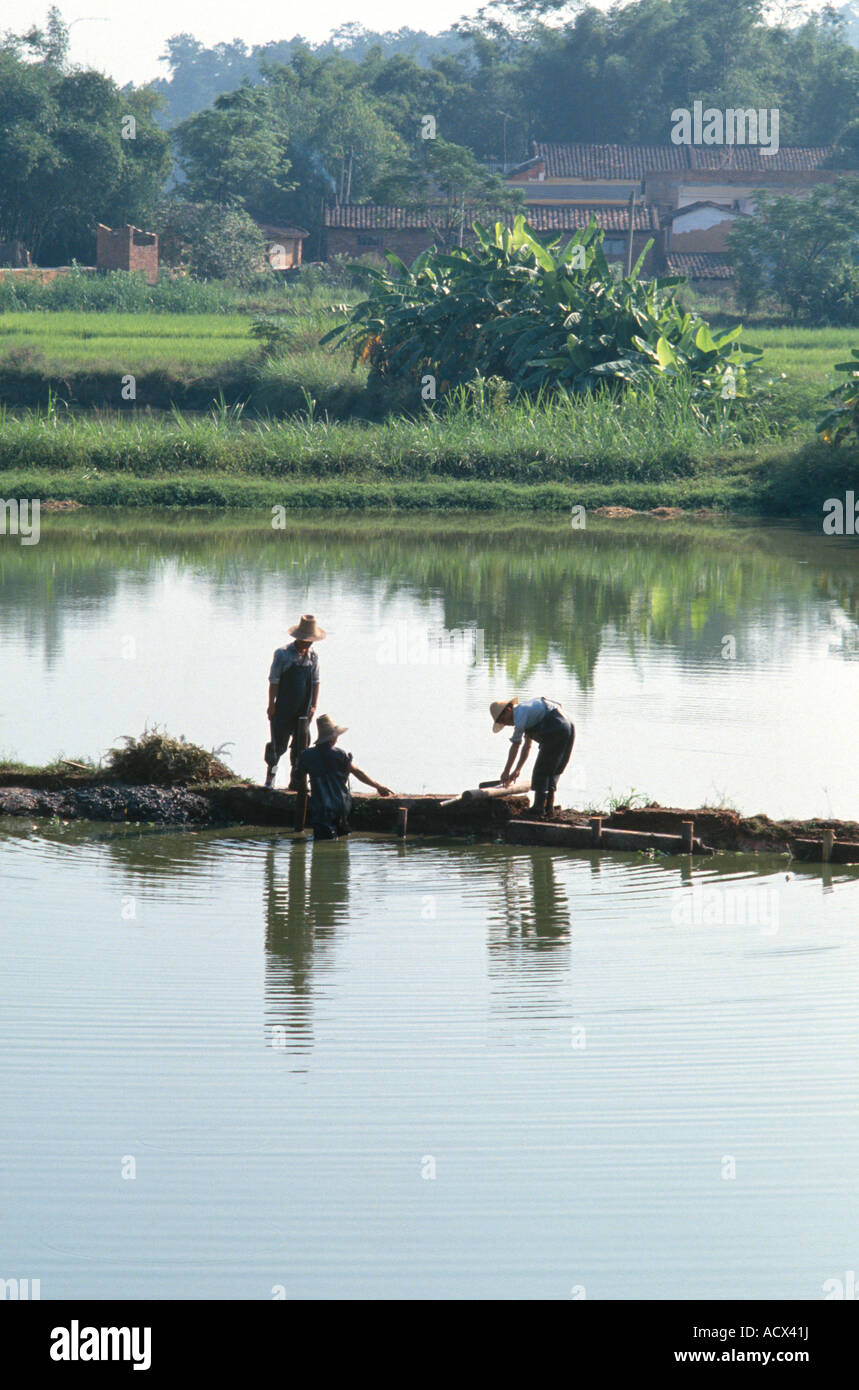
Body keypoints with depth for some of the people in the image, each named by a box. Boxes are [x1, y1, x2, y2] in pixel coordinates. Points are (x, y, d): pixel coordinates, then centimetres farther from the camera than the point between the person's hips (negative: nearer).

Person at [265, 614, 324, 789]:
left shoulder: (313, 657, 5)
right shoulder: (283, 655, -10)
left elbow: (315, 683, 11)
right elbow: (273, 681, -8)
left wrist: (314, 706, 4)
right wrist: (271, 706, -9)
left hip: (303, 710, 4)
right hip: (284, 709, -4)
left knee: (300, 744, 4)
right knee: (279, 743, -2)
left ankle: (295, 780, 11)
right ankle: (270, 774, 17)